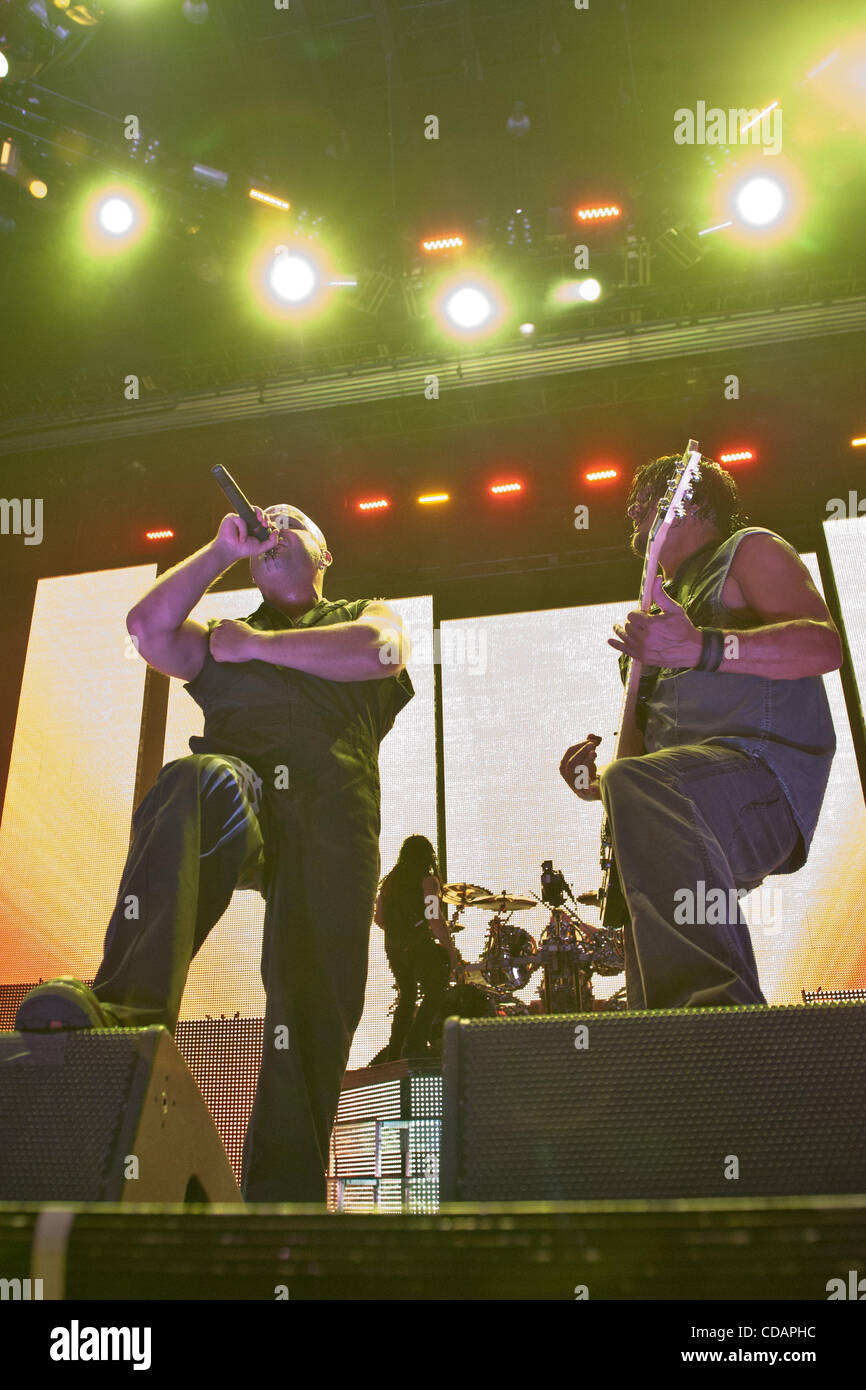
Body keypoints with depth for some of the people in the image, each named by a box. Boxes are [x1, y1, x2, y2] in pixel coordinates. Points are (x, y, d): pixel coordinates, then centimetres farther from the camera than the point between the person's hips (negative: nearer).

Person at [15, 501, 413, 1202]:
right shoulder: (226, 636, 35)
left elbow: (381, 650, 5)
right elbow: (149, 628, 15)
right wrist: (224, 548, 18)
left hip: (331, 812, 0)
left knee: (312, 1009, -11)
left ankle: (283, 1195, -3)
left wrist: (256, 646, 9)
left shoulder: (366, 613, 31)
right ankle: (127, 1006, -44)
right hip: (237, 801, 1)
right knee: (199, 783, -38)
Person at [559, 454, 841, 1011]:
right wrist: (596, 780, 13)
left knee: (636, 785, -39)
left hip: (765, 770, -10)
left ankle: (721, 1004, -49)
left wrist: (700, 649, -29)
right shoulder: (668, 601, 34)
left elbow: (823, 643, -13)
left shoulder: (748, 549, 9)